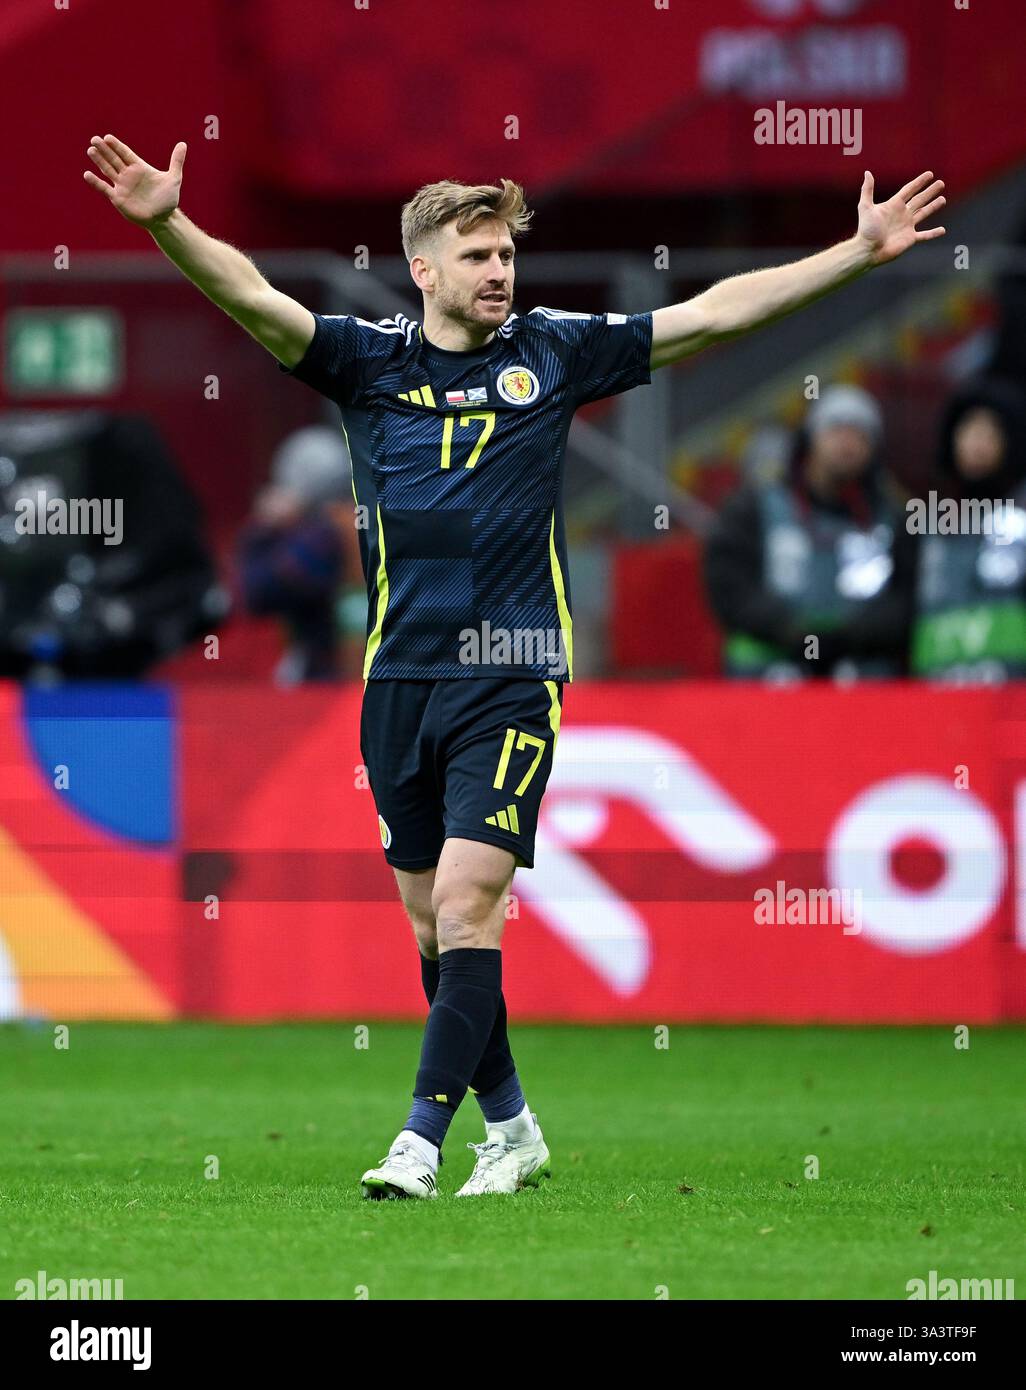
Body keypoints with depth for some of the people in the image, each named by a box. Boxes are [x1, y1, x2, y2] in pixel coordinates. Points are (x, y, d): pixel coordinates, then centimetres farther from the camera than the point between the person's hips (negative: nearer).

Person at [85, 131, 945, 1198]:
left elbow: (715, 311, 4)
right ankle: (510, 1128, 23)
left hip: (512, 678, -3)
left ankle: (421, 1140, -15)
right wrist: (165, 223, -27)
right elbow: (251, 298, -9)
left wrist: (863, 252, 1)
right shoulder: (369, 359, 4)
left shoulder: (552, 352, 4)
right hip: (399, 678, 3)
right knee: (430, 919, 9)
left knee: (467, 898, -14)